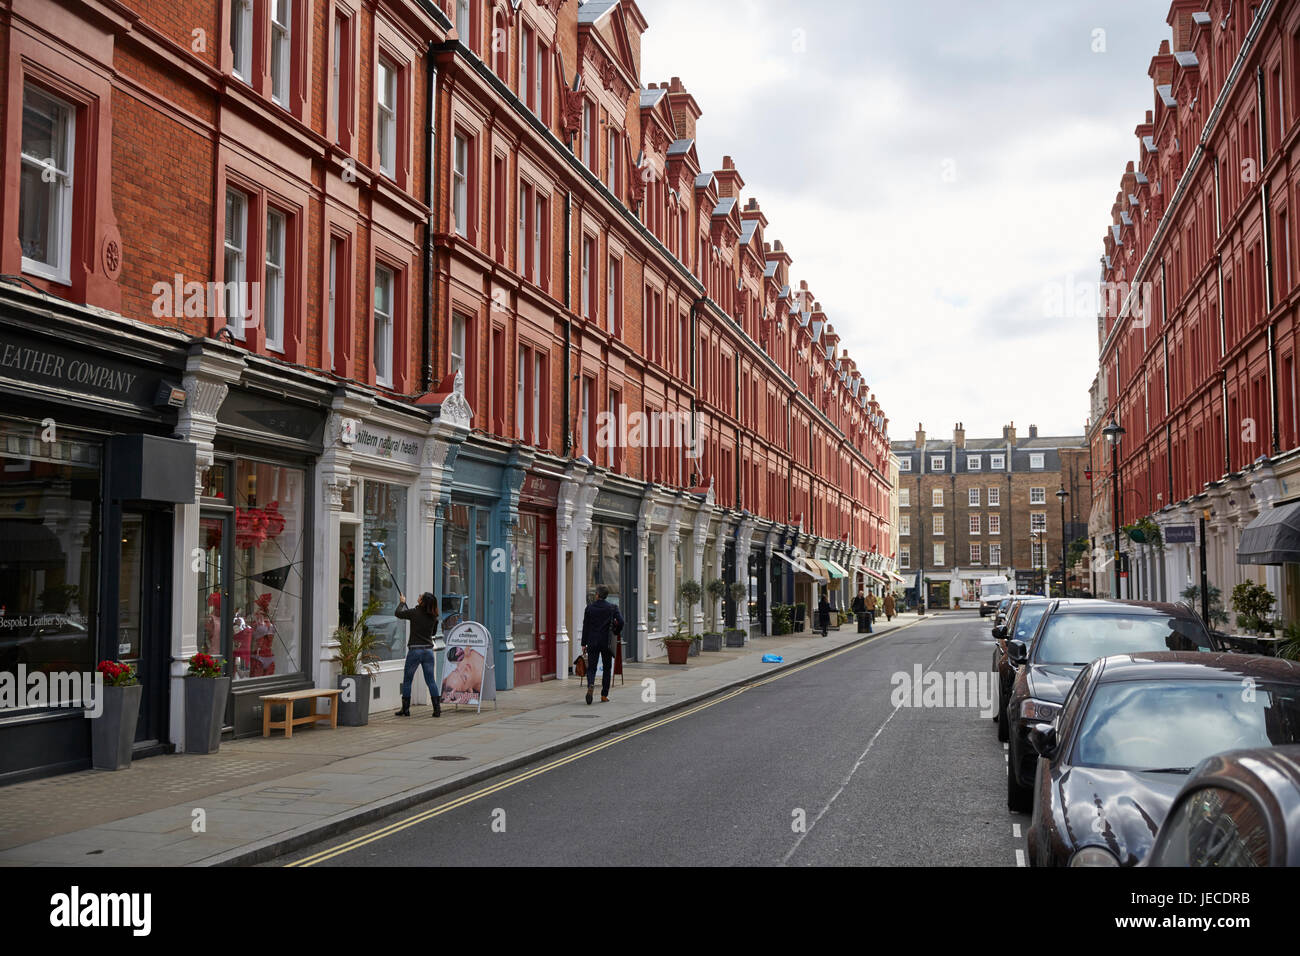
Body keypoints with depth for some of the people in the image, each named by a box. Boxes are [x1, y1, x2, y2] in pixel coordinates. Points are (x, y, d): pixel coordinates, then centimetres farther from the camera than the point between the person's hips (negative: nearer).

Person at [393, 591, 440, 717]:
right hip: (428, 650, 4)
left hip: (415, 650, -4)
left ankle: (405, 709, 14)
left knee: (407, 680, 10)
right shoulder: (434, 617, 1)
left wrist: (402, 602, 21)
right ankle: (437, 709, 2)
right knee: (431, 681, 6)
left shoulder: (414, 613, -11)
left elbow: (397, 613, 5)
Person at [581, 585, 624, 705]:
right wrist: (616, 633, 7)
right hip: (607, 642, 0)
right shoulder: (612, 608, -2)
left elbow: (585, 626, -1)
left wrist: (584, 644, 3)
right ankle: (604, 695, 11)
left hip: (593, 642, 0)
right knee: (607, 668, 11)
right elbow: (620, 622, -13)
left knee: (591, 667, 6)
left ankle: (590, 685, -24)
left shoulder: (590, 607, -1)